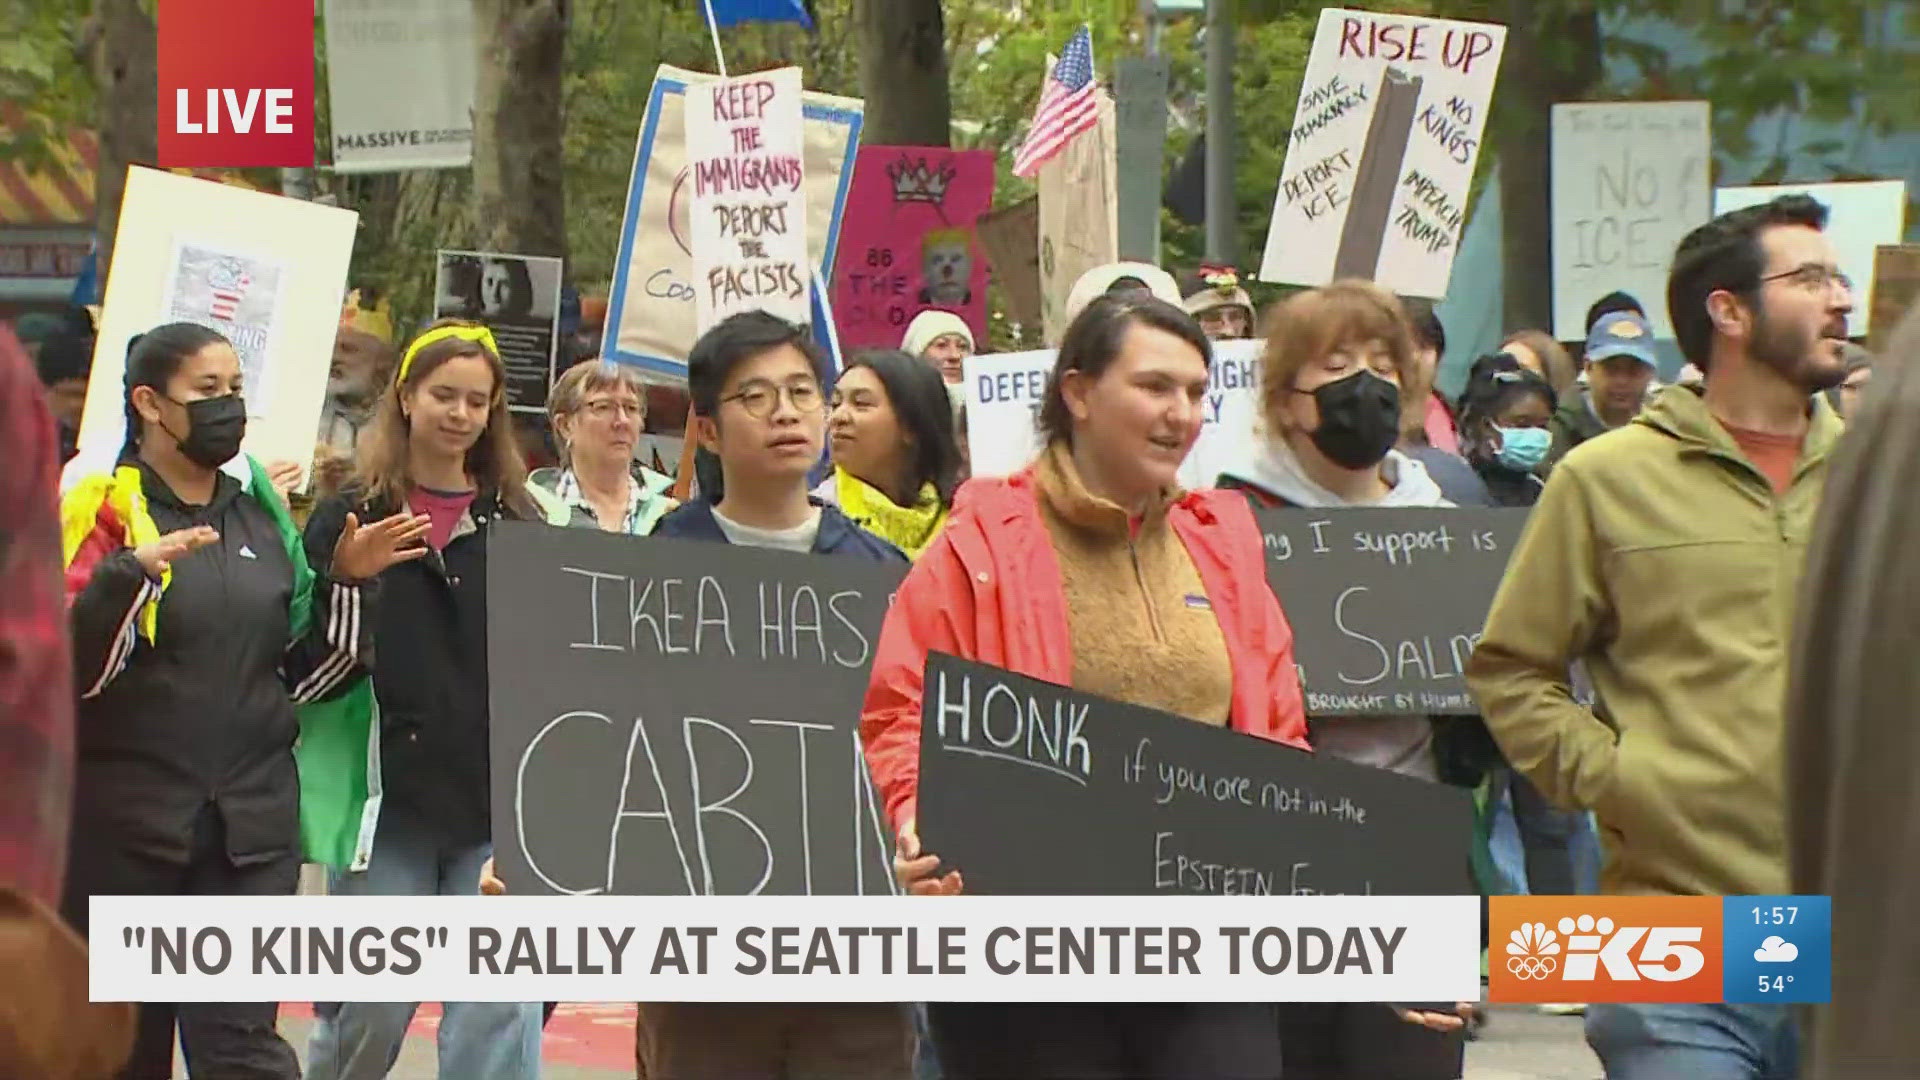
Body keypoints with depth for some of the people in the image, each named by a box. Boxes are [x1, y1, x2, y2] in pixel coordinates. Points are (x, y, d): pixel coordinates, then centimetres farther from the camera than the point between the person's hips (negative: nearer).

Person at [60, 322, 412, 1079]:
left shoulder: (263, 514, 13)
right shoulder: (102, 508, -4)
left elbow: (304, 672, 17)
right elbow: (67, 667, -15)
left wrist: (345, 583, 4)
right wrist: (130, 575, -28)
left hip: (253, 825, 3)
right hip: (123, 824, -3)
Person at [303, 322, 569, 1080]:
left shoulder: (525, 520, 8)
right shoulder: (350, 517, 3)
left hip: (499, 805, 1)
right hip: (388, 795, -1)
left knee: (499, 1018, -3)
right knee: (366, 1018, 9)